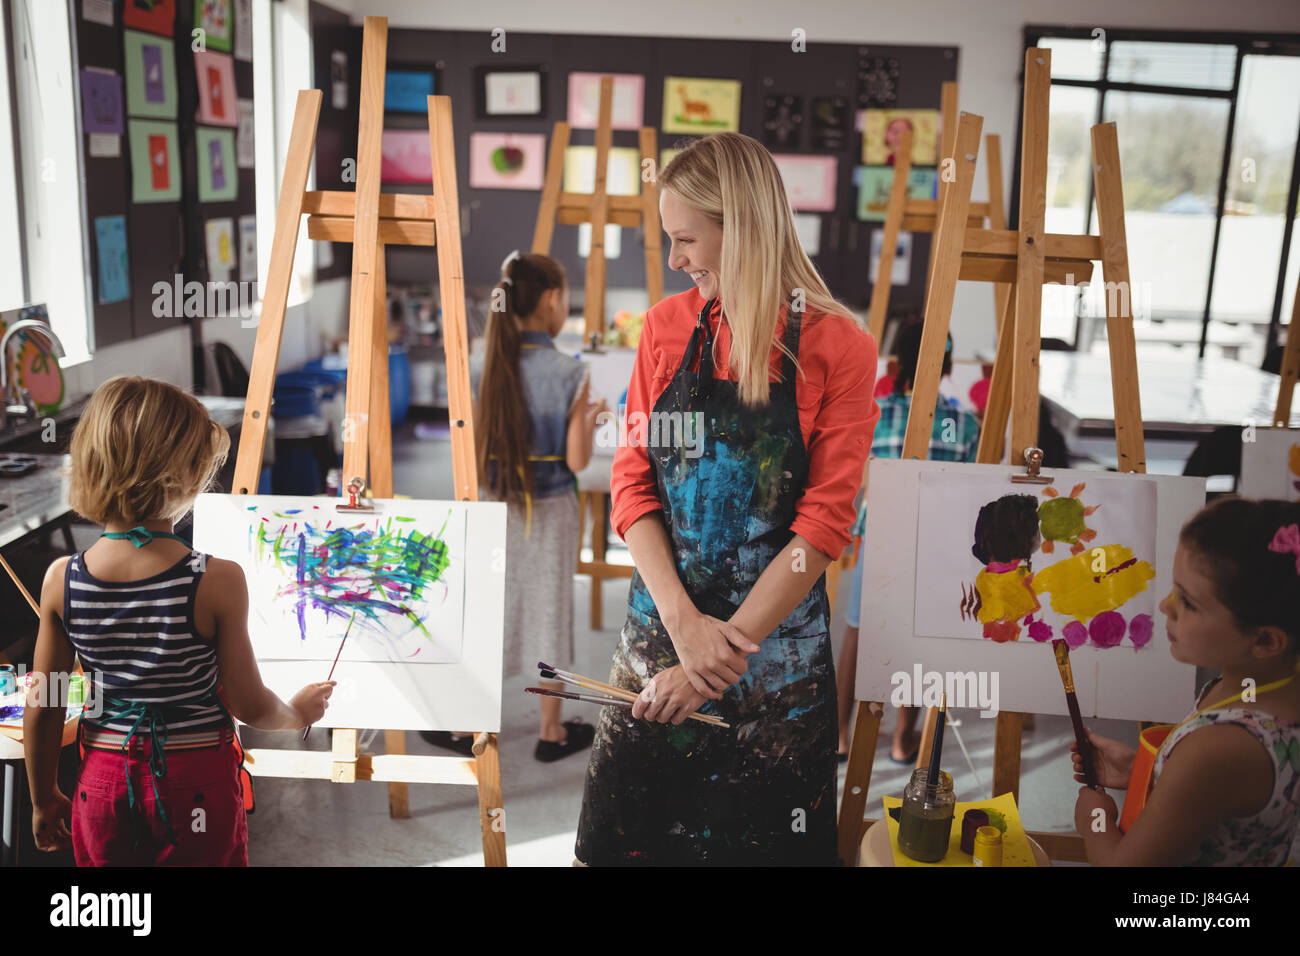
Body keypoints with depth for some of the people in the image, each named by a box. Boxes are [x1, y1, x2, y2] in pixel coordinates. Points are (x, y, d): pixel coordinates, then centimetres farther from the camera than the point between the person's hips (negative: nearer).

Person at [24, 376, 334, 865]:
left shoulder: (61, 581, -11)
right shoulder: (217, 582, -21)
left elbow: (43, 708, -1)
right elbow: (251, 706, -12)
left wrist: (44, 800, 14)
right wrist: (299, 712, 10)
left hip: (104, 784, 3)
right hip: (197, 785, -3)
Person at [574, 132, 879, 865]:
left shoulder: (838, 346, -8)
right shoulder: (666, 327, 3)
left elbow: (825, 523, -11)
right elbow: (633, 483, 0)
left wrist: (723, 652, -15)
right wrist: (684, 623, -12)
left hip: (779, 647, -3)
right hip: (659, 625, 3)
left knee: (762, 837, 12)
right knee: (625, 834, 14)